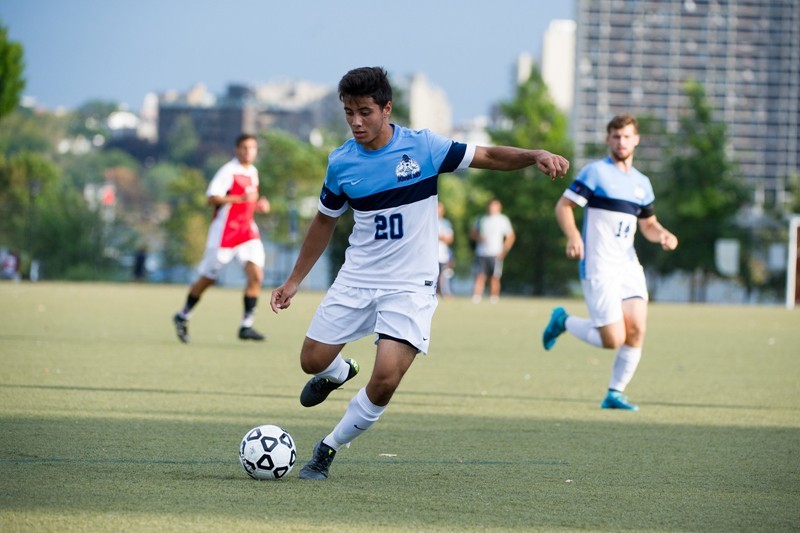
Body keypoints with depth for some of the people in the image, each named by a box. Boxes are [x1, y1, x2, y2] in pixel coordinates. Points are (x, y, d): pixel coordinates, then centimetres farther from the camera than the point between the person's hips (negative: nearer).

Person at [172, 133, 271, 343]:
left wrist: (258, 205, 6)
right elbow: (212, 198, -19)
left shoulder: (253, 172, 13)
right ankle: (183, 316, 25)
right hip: (225, 231, -6)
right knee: (208, 278, 5)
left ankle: (246, 326, -9)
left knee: (256, 274, -12)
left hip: (247, 231, 6)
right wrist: (241, 198, -26)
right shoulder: (229, 171, -12)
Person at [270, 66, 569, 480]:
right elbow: (325, 221, 13)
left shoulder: (422, 147, -10)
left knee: (385, 380, -17)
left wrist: (535, 156, -23)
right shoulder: (341, 163, -1)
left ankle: (329, 449, 4)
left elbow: (487, 157, -4)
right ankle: (339, 373, 44)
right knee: (313, 361, 5)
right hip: (356, 279, 3)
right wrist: (294, 281, 16)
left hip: (410, 286, -3)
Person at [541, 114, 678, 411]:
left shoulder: (642, 183, 15)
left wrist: (663, 235, 2)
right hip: (599, 268, -6)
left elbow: (648, 224, 25)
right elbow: (563, 206, -7)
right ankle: (563, 322, 16)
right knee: (613, 340, -11)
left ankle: (614, 394, 6)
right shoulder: (596, 172, -4)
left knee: (636, 330, -9)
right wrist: (573, 236, -24)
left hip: (628, 266, 6)